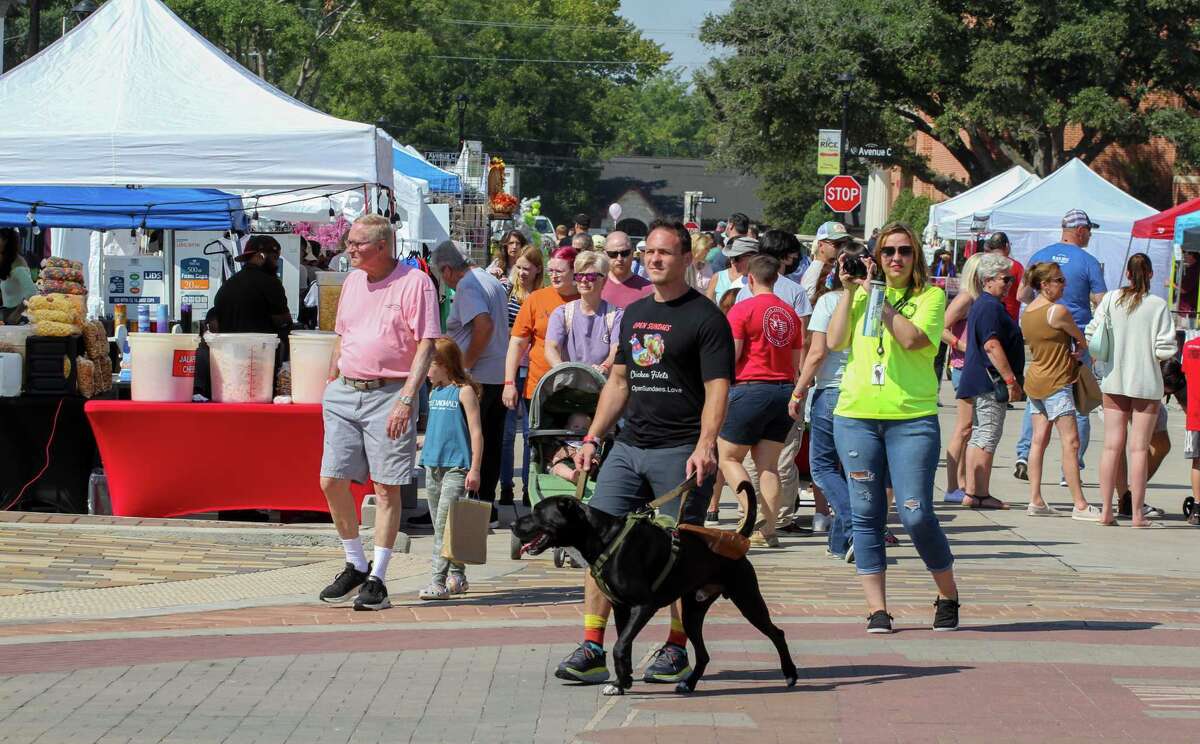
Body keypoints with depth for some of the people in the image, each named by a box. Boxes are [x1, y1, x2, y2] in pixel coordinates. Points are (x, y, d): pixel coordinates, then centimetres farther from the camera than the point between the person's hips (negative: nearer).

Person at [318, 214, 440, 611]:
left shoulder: (415, 283, -7)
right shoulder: (352, 282, 15)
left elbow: (425, 347, -11)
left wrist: (406, 399, -19)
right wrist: (331, 387, 19)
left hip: (389, 395, -6)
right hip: (345, 393, 6)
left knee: (386, 488, -3)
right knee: (331, 481, 1)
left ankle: (377, 580, 3)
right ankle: (356, 566, 17)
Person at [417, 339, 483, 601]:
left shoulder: (464, 391, -8)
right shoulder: (434, 393, 14)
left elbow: (476, 432, -10)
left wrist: (475, 469, -14)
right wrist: (423, 442, 14)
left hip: (456, 466, -8)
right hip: (433, 466, 8)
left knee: (445, 523, -15)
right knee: (440, 525, 12)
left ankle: (439, 581, -18)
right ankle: (457, 576, 23)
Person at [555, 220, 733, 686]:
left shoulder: (704, 317, -5)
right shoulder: (634, 314, 16)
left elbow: (717, 390, -11)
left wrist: (704, 446, -24)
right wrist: (591, 439, 16)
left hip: (681, 451, -6)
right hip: (629, 447, 6)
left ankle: (676, 651, 10)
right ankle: (592, 651, -2)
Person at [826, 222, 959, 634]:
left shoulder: (930, 296, 4)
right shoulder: (861, 293, 13)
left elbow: (913, 338, -12)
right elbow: (835, 341, 1)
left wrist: (878, 297, -8)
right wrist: (850, 291, -1)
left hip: (912, 418, -3)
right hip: (856, 415, 3)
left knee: (916, 515, -8)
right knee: (867, 515, 2)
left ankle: (948, 596, 11)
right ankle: (877, 608, 7)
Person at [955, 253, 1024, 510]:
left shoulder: (981, 304, 19)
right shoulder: (991, 307, -14)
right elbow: (992, 345, -23)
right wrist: (1011, 379, -22)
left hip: (977, 382, 11)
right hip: (990, 382, -11)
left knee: (979, 436, 12)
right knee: (988, 436, -9)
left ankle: (972, 492, 14)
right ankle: (980, 493, -11)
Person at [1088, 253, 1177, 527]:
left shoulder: (1111, 300, -2)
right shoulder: (1158, 306, -9)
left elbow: (1091, 337, -4)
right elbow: (1165, 349, -13)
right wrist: (1149, 353, 9)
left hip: (1113, 381, 3)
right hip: (1146, 383, -3)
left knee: (1112, 446, 7)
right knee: (1139, 448, 1)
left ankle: (1106, 511, 7)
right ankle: (1137, 514, 2)